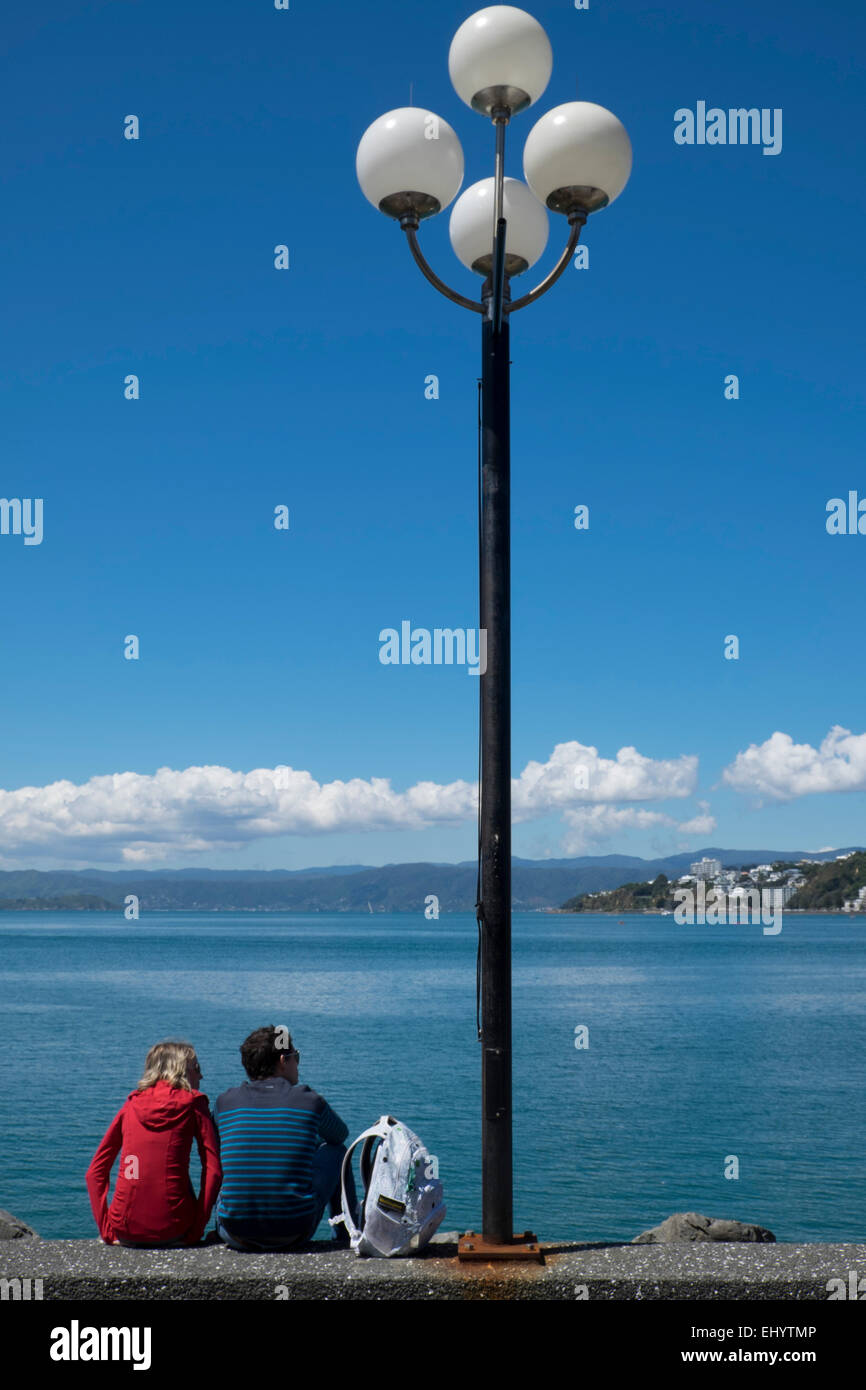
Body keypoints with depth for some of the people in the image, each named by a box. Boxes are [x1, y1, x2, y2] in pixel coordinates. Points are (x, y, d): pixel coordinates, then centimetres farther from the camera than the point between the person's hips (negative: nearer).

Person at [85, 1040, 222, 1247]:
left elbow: (95, 1172, 10)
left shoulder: (130, 1106, 12)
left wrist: (107, 1230, 9)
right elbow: (213, 1170, -7)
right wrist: (196, 1231, -3)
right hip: (172, 1230, -3)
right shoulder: (192, 1104, 3)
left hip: (125, 1232, 3)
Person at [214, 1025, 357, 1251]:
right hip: (295, 1232, -2)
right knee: (335, 1150, 22)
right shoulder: (310, 1101, -1)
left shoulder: (225, 1101, 3)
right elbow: (340, 1134, 23)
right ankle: (347, 1236, 33)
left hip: (237, 1238, 2)